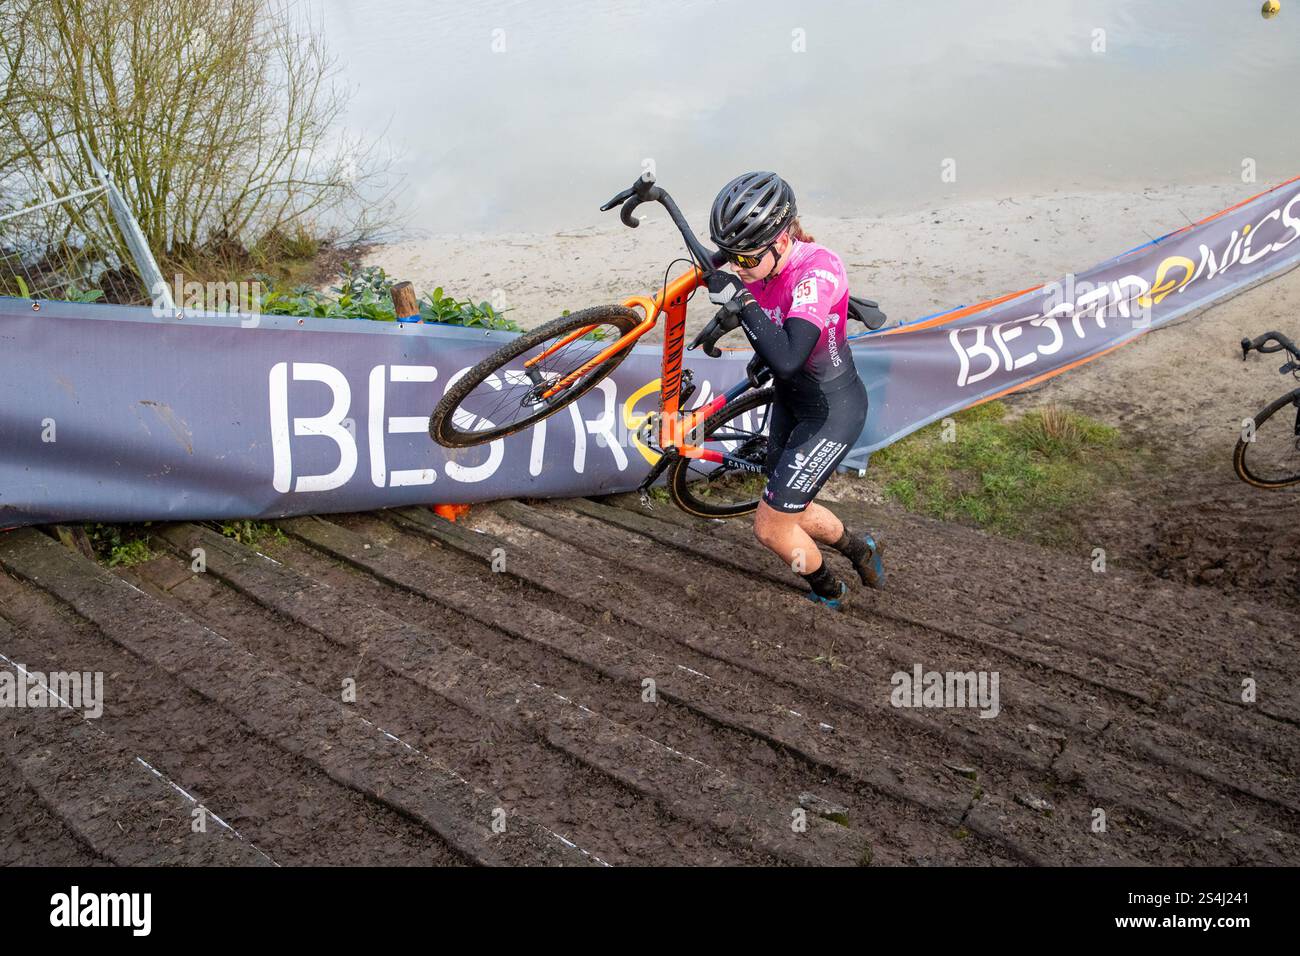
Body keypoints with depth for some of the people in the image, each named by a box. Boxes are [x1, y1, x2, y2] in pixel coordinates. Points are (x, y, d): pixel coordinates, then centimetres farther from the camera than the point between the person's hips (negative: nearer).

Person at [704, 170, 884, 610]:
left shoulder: (817, 270, -31)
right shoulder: (762, 265, -8)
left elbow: (787, 359, -41)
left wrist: (741, 300, -37)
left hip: (833, 411, -8)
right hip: (790, 402, 8)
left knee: (769, 527, -2)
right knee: (794, 512, 21)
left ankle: (828, 594, 27)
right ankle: (860, 551, 49)